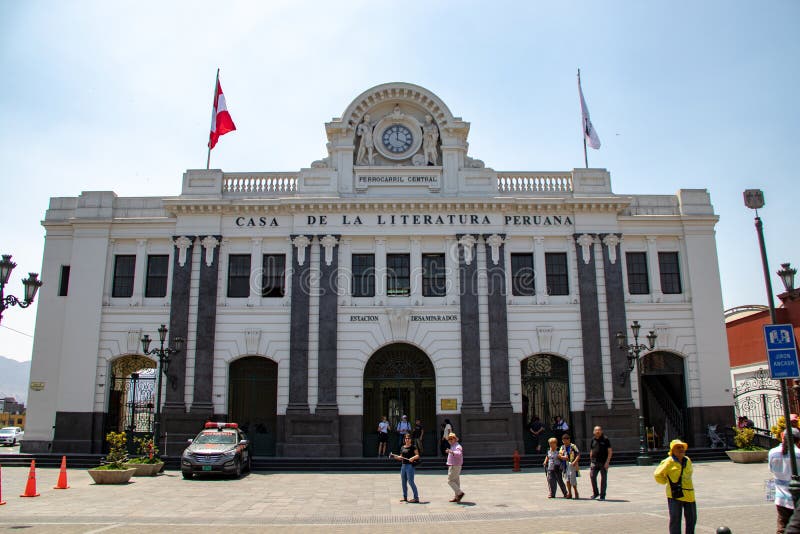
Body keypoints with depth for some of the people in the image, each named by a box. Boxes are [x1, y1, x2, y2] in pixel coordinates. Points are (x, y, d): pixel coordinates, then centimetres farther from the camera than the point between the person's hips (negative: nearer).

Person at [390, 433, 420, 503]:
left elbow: (417, 455, -10)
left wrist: (413, 458, -27)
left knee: (410, 481, -10)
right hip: (403, 466, 7)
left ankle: (416, 497, -5)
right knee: (403, 482, 10)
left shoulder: (413, 447, -4)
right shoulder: (402, 448, 14)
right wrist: (394, 456, 4)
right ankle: (405, 497, 21)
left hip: (410, 465, -7)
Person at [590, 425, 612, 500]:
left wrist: (607, 462, -13)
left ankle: (602, 495, 12)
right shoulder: (593, 440, 10)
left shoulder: (605, 439, -4)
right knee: (592, 476, -5)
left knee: (603, 479, 2)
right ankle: (595, 493, 12)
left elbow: (610, 452, -5)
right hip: (594, 462, 4)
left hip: (603, 462, -4)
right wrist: (591, 461, 13)